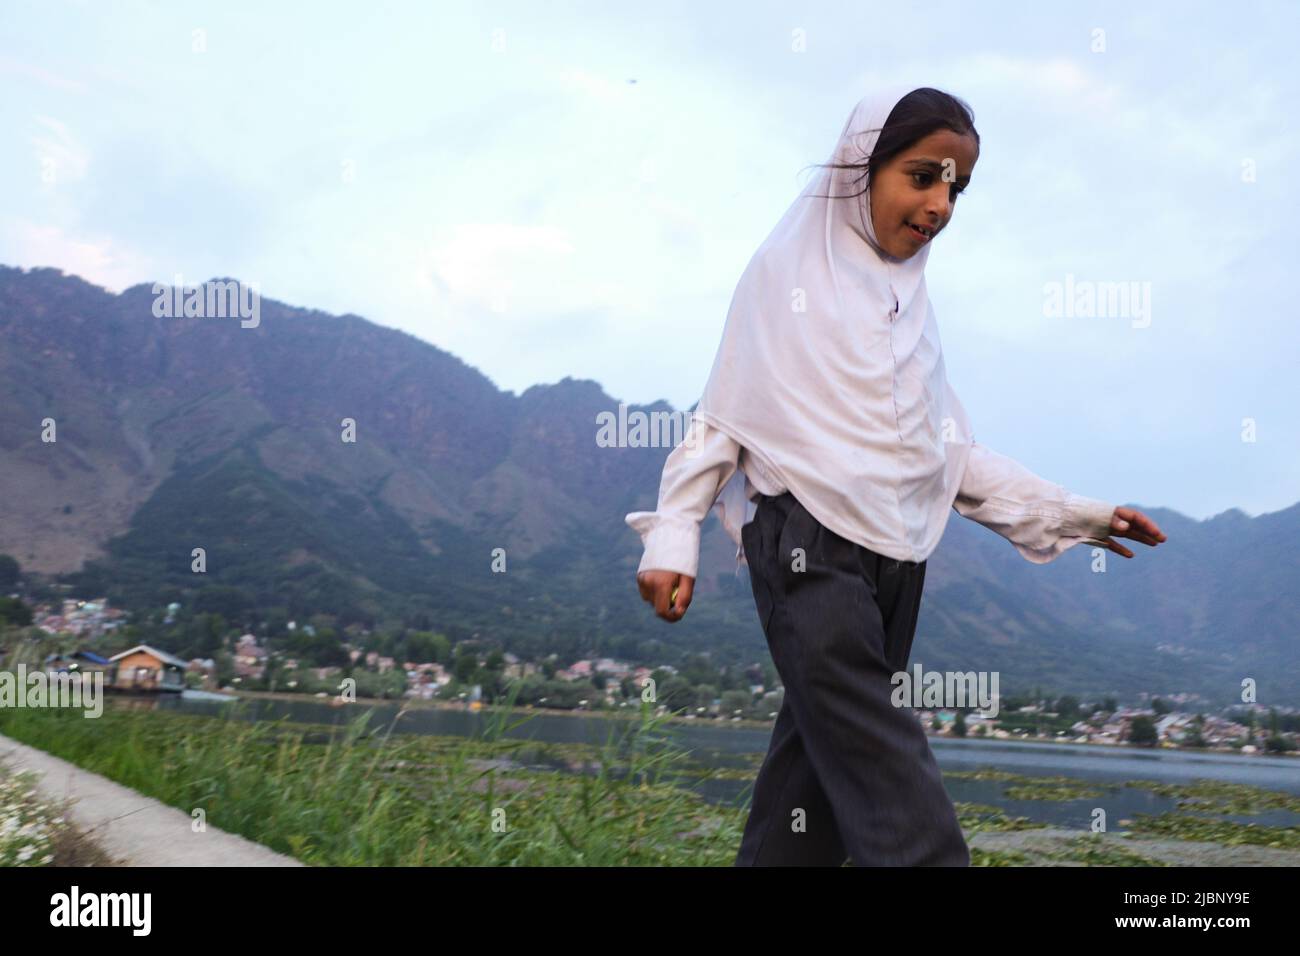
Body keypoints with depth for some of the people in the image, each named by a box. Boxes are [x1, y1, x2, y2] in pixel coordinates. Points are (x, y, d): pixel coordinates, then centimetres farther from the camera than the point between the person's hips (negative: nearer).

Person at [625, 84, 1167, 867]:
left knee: (820, 760, 9)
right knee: (897, 796, -13)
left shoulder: (911, 290, 14)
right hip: (810, 547, -6)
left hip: (896, 558, 6)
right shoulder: (787, 272, -1)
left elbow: (943, 443, 15)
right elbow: (721, 416, 0)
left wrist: (1067, 513, 11)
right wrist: (675, 537, -8)